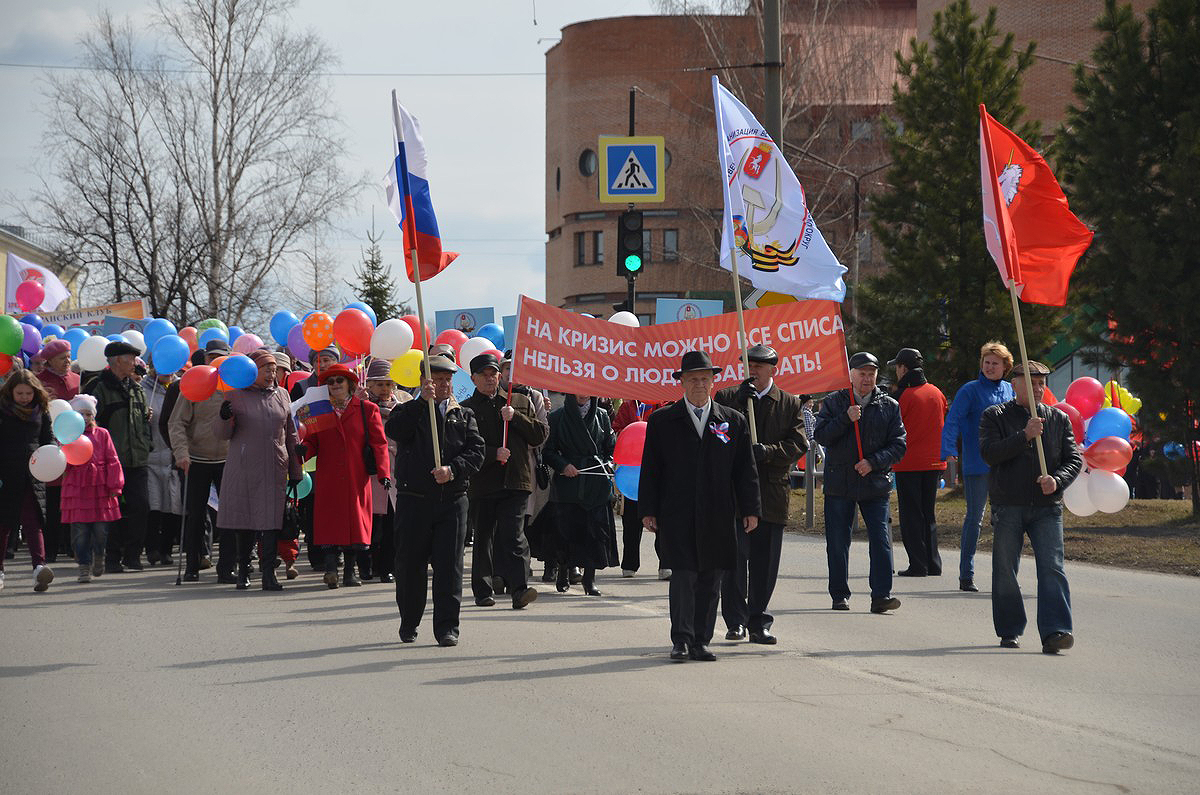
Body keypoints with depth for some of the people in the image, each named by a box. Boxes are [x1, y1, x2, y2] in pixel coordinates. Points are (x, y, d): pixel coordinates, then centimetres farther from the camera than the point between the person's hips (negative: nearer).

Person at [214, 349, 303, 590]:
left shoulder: (281, 396, 12)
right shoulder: (235, 395, 3)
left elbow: (291, 435, 16)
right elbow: (224, 435, 4)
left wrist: (295, 471, 14)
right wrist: (225, 418, -19)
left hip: (274, 468, 2)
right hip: (243, 468, -2)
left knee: (271, 520, -7)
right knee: (243, 519, 2)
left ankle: (269, 575, -8)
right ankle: (243, 572, 15)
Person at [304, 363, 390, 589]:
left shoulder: (367, 409, 5)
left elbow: (379, 443, 1)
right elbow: (312, 442, 11)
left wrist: (383, 474, -9)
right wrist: (302, 451, -13)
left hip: (357, 477, -1)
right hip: (328, 479, 1)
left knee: (355, 520, 1)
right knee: (329, 521, -9)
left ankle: (350, 570, 9)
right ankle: (331, 567, -13)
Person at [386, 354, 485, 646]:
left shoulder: (464, 416, 14)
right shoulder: (409, 411, 8)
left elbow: (476, 452, 3)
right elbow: (395, 431, -15)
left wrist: (453, 470, -14)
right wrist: (423, 401, -19)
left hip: (452, 499, 1)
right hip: (414, 499, -1)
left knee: (450, 565, -5)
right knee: (410, 564, 5)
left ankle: (447, 627, -3)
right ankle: (409, 623, 21)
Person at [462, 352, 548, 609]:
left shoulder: (520, 403, 14)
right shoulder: (466, 409, 6)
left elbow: (541, 434, 8)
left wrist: (515, 417, -5)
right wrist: (494, 454, -13)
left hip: (515, 482, 0)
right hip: (482, 484, 0)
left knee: (513, 535, -12)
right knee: (483, 537, 7)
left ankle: (519, 589, -19)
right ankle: (483, 591, 18)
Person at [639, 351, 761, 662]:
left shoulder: (733, 421, 10)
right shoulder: (662, 421, 6)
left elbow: (745, 469, 10)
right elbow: (650, 469, 6)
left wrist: (750, 509, 4)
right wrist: (648, 510, -1)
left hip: (718, 517, 2)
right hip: (677, 516, -2)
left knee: (710, 579, 4)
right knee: (683, 576, -9)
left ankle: (700, 642, 10)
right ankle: (681, 640, -6)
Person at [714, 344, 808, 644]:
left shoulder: (790, 404, 8)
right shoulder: (726, 398, 7)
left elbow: (798, 445, 0)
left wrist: (767, 452, -16)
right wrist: (740, 402, -12)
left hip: (771, 492, 1)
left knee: (765, 563, 4)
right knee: (734, 558, -4)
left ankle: (758, 624, 11)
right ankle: (736, 621, 3)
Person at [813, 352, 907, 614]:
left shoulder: (889, 406, 7)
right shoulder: (834, 403, 6)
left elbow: (898, 445, 2)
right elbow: (820, 435, -4)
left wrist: (873, 463, -12)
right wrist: (846, 419, -16)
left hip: (875, 483, 0)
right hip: (839, 482, 0)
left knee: (881, 539, -9)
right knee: (837, 542, 4)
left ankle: (881, 595, -10)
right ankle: (839, 594, 15)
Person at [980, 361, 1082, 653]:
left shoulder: (1058, 418, 12)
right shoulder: (995, 416, 4)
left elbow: (1074, 459, 8)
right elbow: (989, 452, -11)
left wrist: (1057, 480, -12)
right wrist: (1025, 436, -18)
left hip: (1047, 507, 1)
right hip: (1007, 506, -1)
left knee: (1052, 568, -12)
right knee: (1005, 571, 5)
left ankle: (1054, 632, -20)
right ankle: (1009, 631, 19)